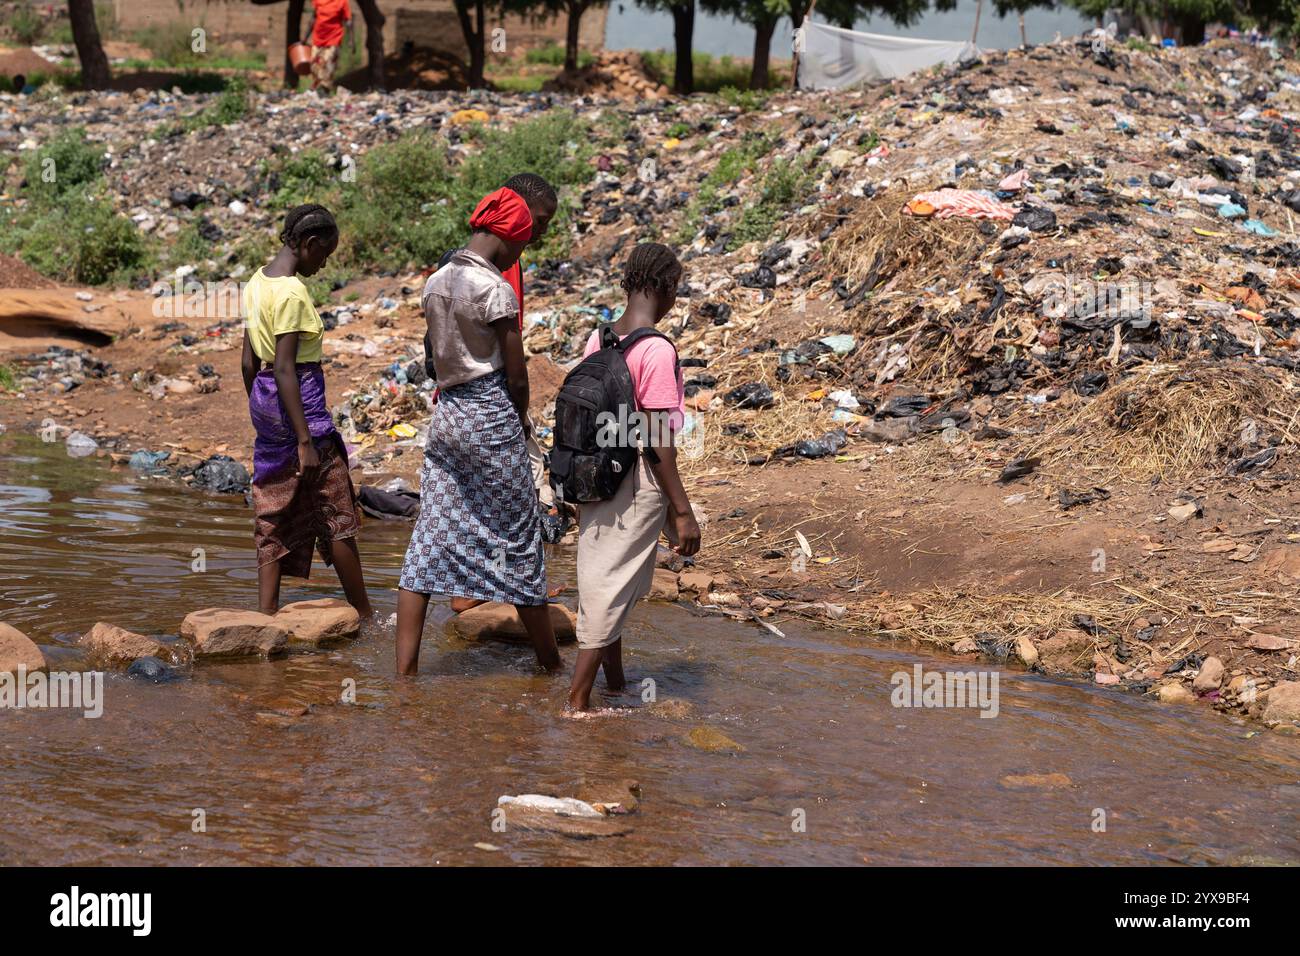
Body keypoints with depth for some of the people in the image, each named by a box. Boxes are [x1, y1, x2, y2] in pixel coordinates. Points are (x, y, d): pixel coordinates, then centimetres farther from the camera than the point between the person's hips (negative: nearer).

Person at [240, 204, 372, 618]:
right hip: (299, 401, -9)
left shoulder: (258, 281, 9)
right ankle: (364, 614, 11)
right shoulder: (292, 292, -18)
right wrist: (306, 440, -22)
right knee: (337, 515, 3)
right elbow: (285, 370, -22)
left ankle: (267, 615, 9)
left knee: (274, 514, 10)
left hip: (264, 401, 9)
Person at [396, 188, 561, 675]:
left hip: (445, 414, 7)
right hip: (490, 416, -7)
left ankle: (404, 671, 0)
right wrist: (522, 419, 9)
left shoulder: (435, 283, 8)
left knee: (430, 542, 4)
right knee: (518, 541, 5)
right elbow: (516, 375, -11)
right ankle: (550, 663, 18)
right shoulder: (496, 289, -14)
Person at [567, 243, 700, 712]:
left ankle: (615, 684, 33)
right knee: (615, 588, 1)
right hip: (638, 481, -7)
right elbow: (657, 440, -19)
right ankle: (578, 699, 3)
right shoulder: (657, 350, -18)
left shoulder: (597, 339, 3)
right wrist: (683, 512, -15)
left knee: (604, 581, 18)